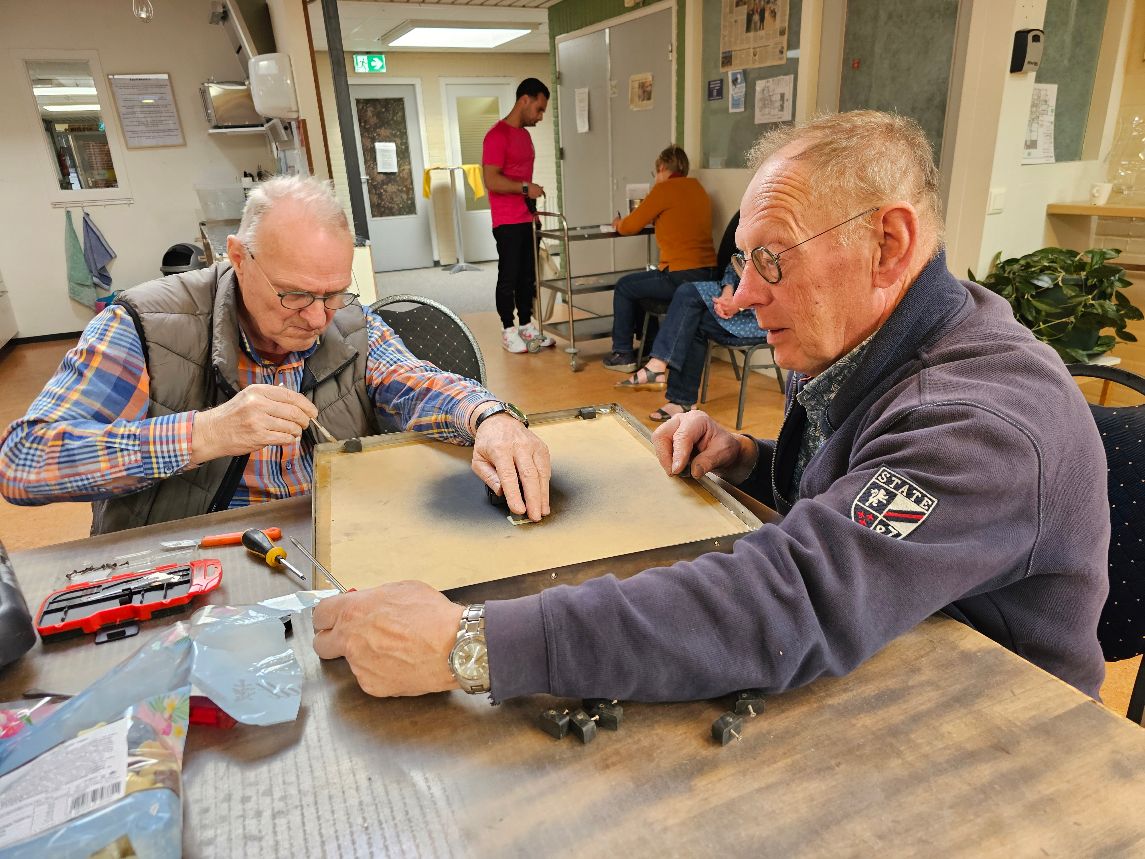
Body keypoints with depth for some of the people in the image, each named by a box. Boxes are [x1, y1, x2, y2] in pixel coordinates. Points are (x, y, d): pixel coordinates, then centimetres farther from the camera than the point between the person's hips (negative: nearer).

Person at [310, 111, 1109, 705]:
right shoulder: (874, 349, -3)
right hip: (862, 680, 7)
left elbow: (786, 608, -41)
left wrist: (468, 644, -42)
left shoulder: (981, 420, -31)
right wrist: (746, 459, -11)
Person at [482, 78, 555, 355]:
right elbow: (491, 180, -19)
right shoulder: (497, 135, -13)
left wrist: (532, 206, 17)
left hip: (528, 219, 8)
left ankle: (527, 327, 19)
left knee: (528, 276, 11)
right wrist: (525, 188, -16)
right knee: (509, 277, -1)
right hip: (508, 223, -8)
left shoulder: (525, 134, 16)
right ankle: (509, 331, 8)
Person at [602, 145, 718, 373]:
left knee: (624, 288, 14)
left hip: (681, 277, -8)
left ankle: (622, 354, 19)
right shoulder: (699, 189, 15)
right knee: (640, 285, 28)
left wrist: (619, 223, 20)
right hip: (708, 275, 8)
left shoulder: (664, 189, -7)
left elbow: (629, 227, -2)